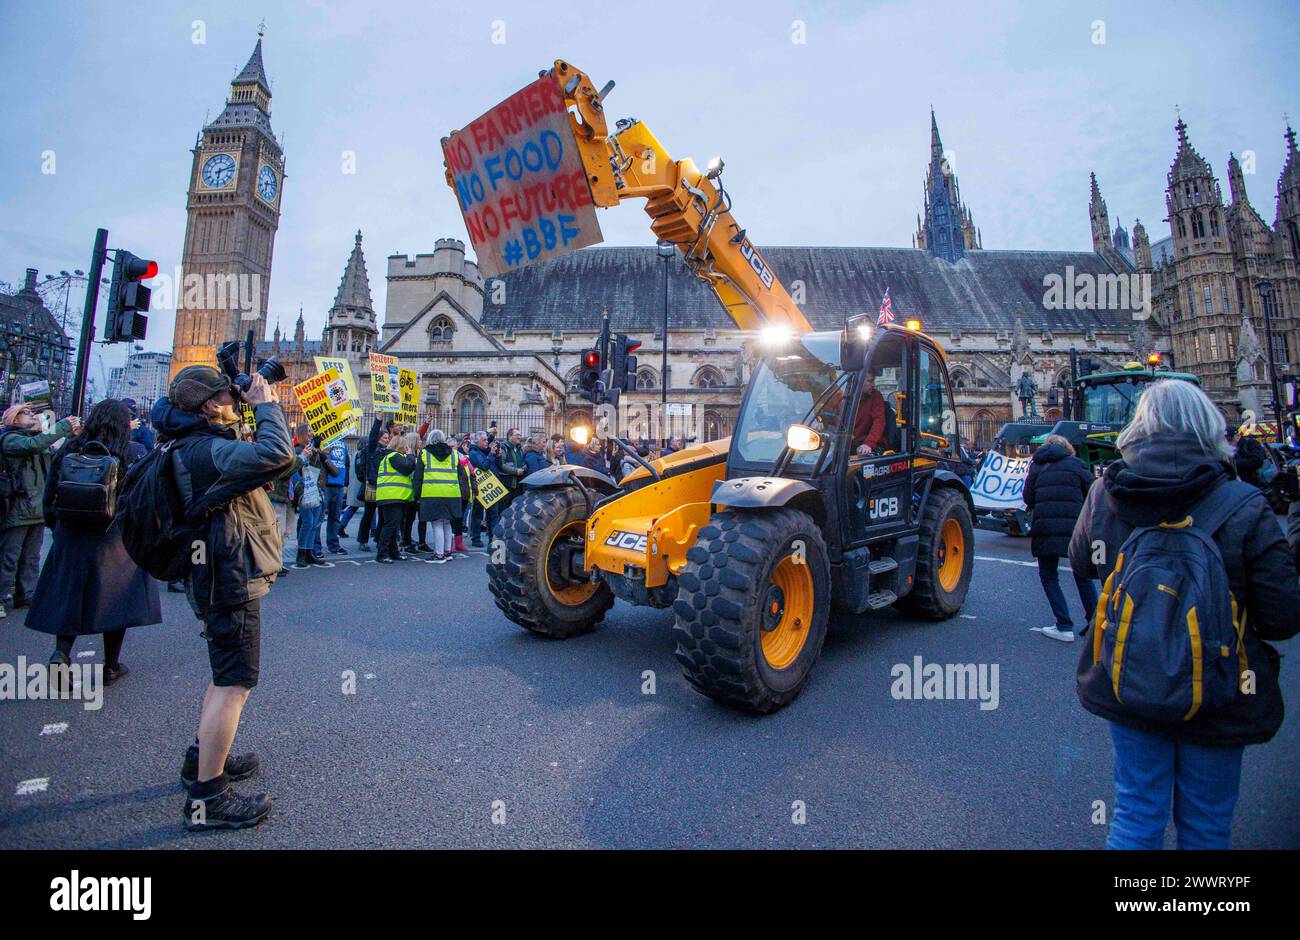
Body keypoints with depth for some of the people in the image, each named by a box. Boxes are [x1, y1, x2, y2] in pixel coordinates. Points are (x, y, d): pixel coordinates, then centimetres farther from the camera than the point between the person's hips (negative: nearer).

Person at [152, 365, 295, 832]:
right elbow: (278, 453, -37)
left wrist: (257, 410, 8)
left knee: (228, 676, 24)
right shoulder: (208, 449, -22)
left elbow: (259, 461, 20)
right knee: (234, 682, -4)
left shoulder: (196, 446, 12)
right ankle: (207, 797, 5)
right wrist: (265, 404, -20)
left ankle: (203, 757, 39)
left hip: (223, 576, 11)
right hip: (231, 578, -11)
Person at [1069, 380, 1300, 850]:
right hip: (1216, 699, -1)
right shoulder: (1245, 508, -18)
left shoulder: (1104, 494, -11)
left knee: (1135, 815, 17)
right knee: (1205, 826, 19)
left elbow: (1082, 566, 7)